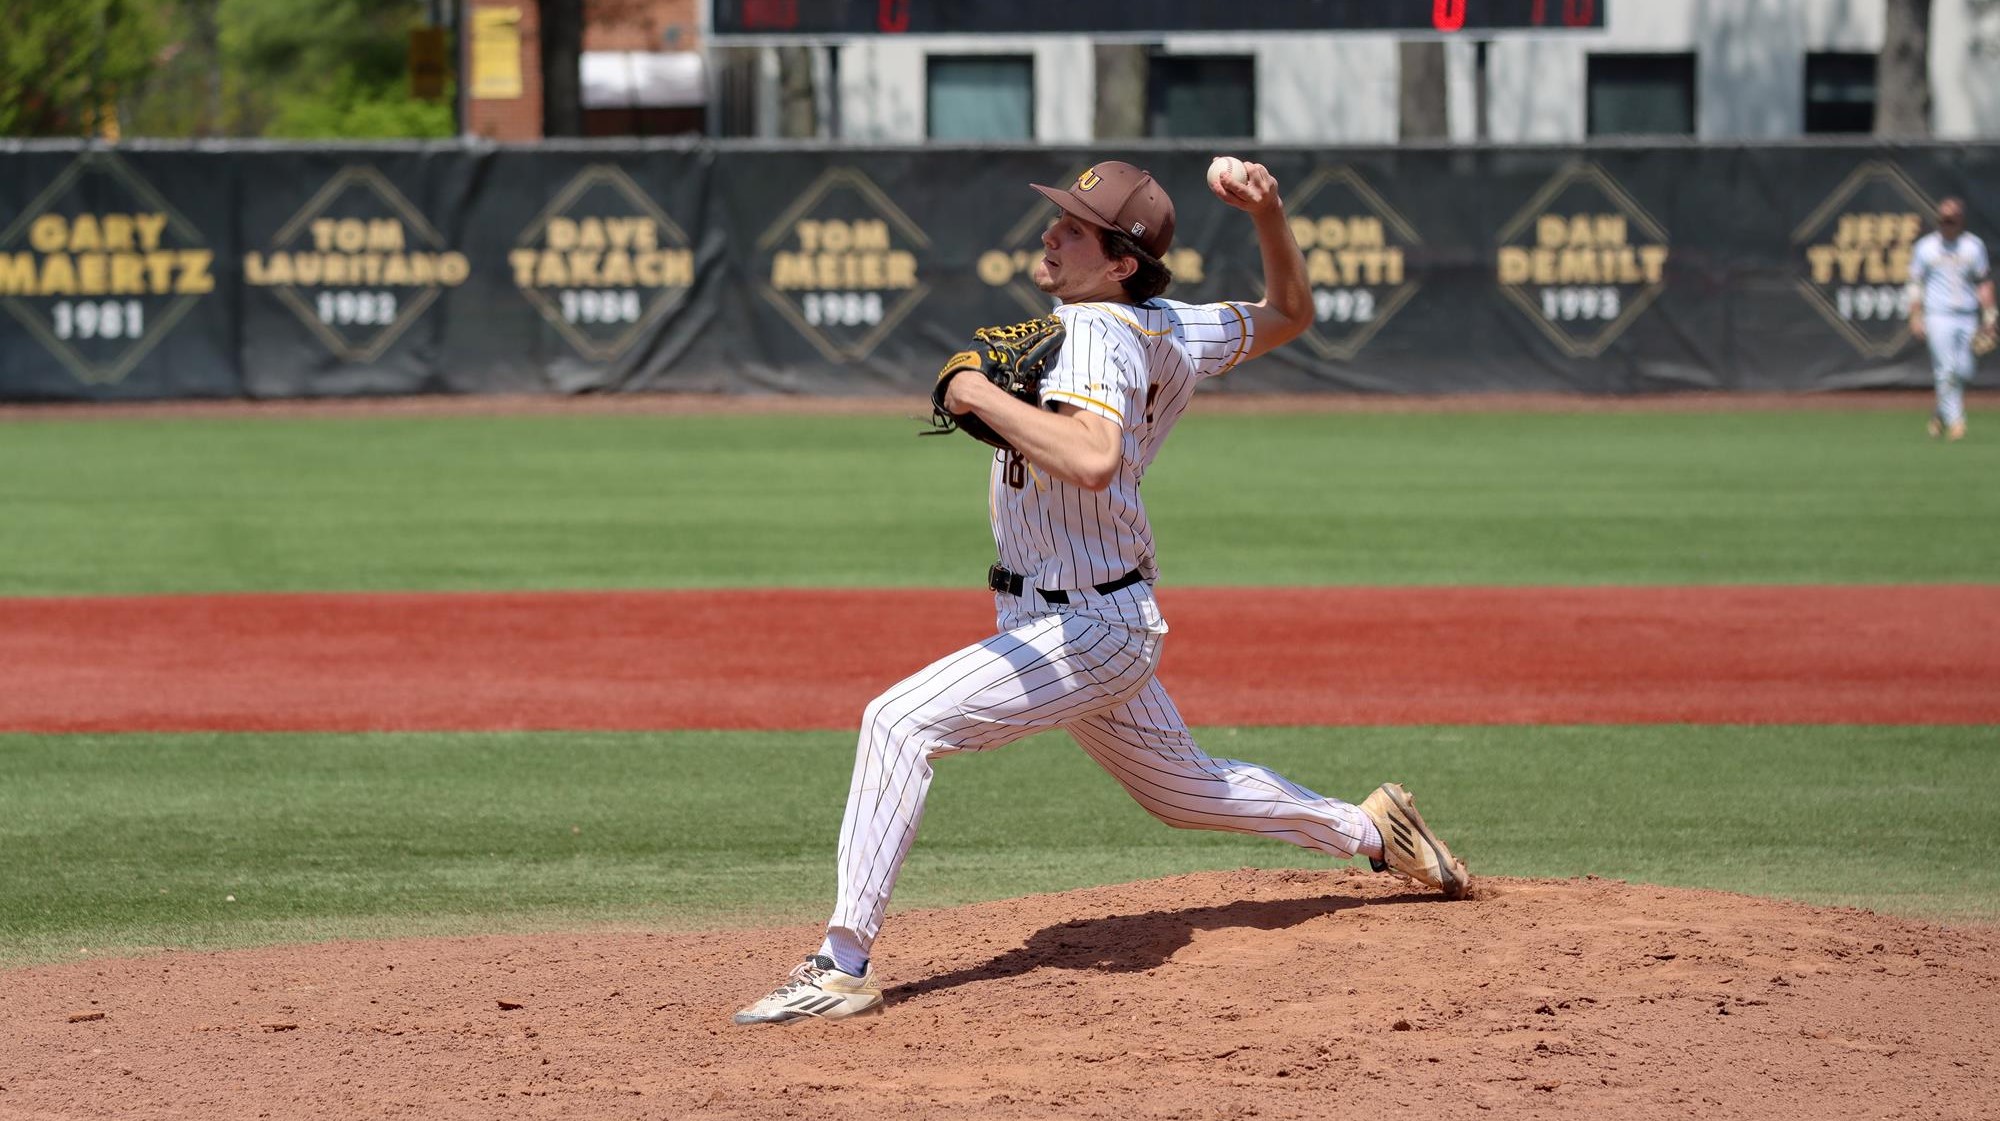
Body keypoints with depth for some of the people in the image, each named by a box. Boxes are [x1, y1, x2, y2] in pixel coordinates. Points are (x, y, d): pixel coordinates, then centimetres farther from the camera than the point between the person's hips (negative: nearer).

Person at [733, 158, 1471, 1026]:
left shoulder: (1091, 335, -23)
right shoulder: (1166, 329, 2)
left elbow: (1092, 459, -42)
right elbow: (1290, 315, 14)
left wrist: (983, 397, -32)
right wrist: (1269, 217, -1)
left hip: (1083, 631, -10)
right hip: (1111, 627, 10)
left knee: (901, 720, -20)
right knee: (1180, 787, 29)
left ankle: (843, 966, -24)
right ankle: (1370, 831, 43)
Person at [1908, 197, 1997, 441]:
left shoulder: (1974, 245, 8)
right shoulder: (1926, 246, 4)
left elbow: (1984, 283, 10)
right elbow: (1916, 284, 6)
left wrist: (1989, 315, 1)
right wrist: (1916, 318, -2)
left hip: (1968, 316, 2)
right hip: (1938, 316, -2)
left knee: (1963, 372, -1)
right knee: (1946, 370, -12)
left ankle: (1941, 414, 20)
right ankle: (1954, 421, -8)